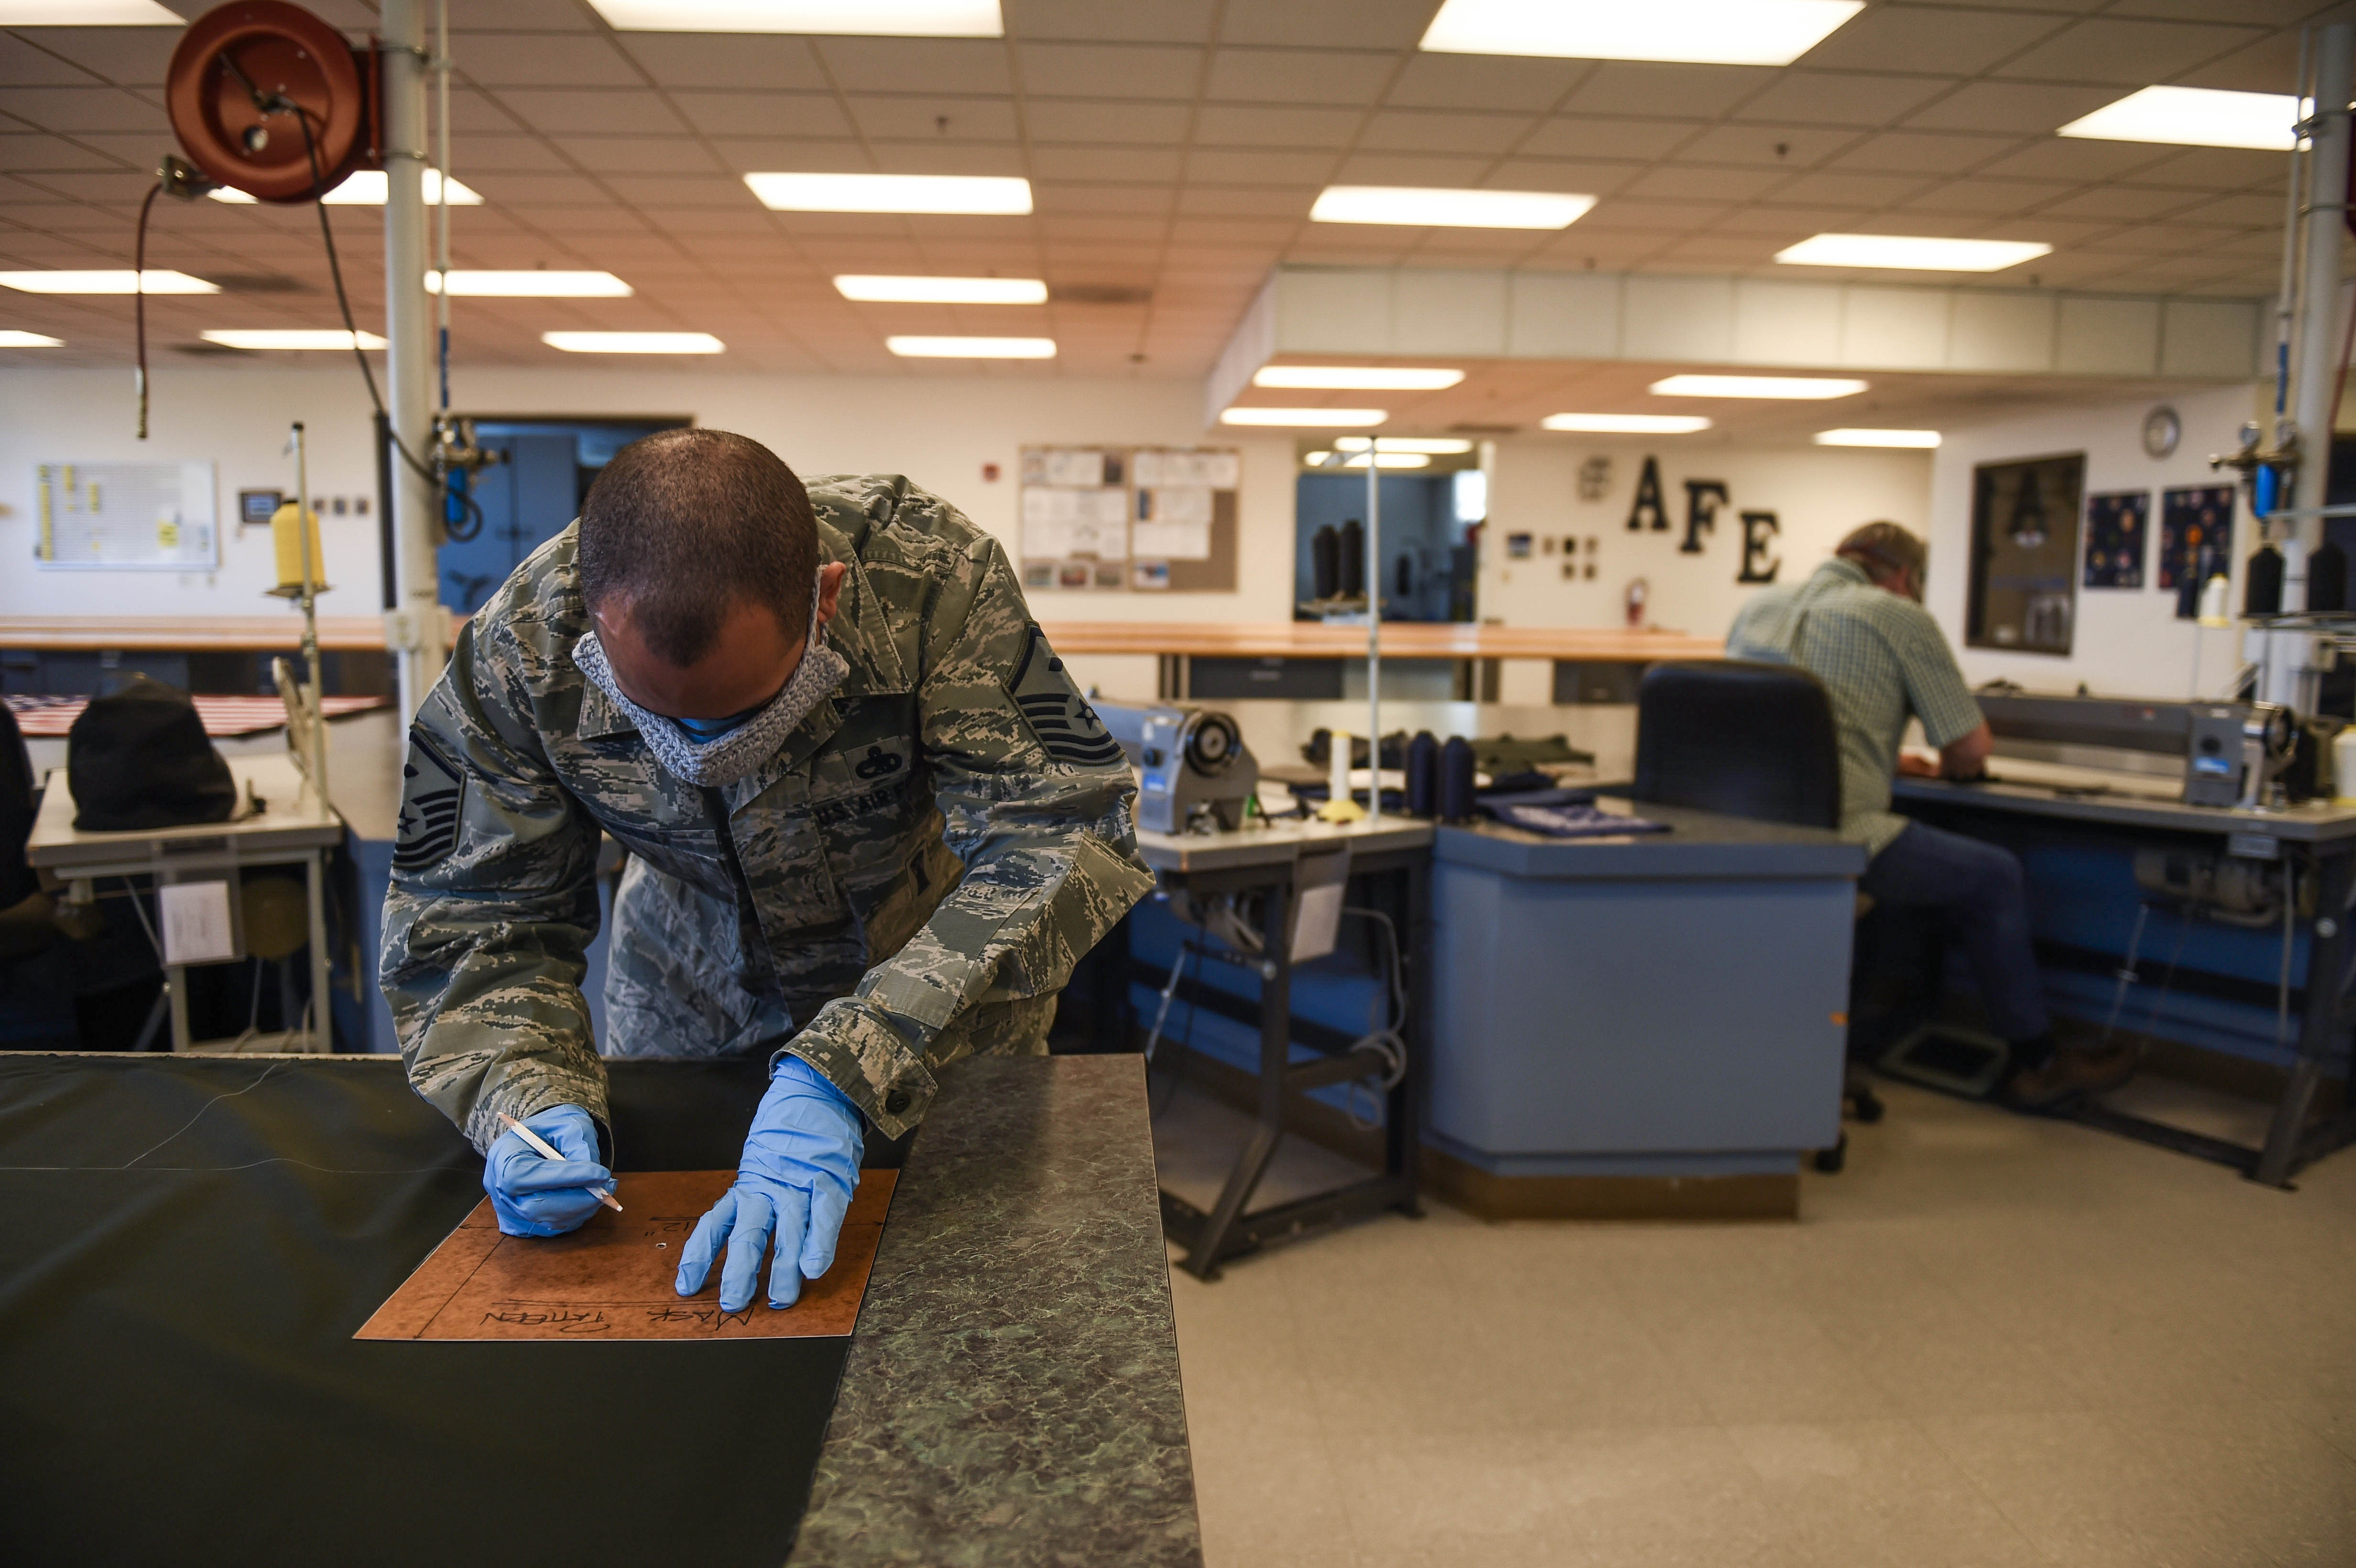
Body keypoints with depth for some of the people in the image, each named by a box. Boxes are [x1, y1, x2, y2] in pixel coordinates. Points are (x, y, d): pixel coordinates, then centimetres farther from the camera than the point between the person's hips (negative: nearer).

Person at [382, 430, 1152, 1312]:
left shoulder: (932, 578, -36)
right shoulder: (518, 652, -27)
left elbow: (1059, 838, -41)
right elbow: (467, 920, -16)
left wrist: (838, 1075, -49)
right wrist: (526, 1098, -37)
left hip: (945, 957, -1)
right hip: (690, 981, 2)